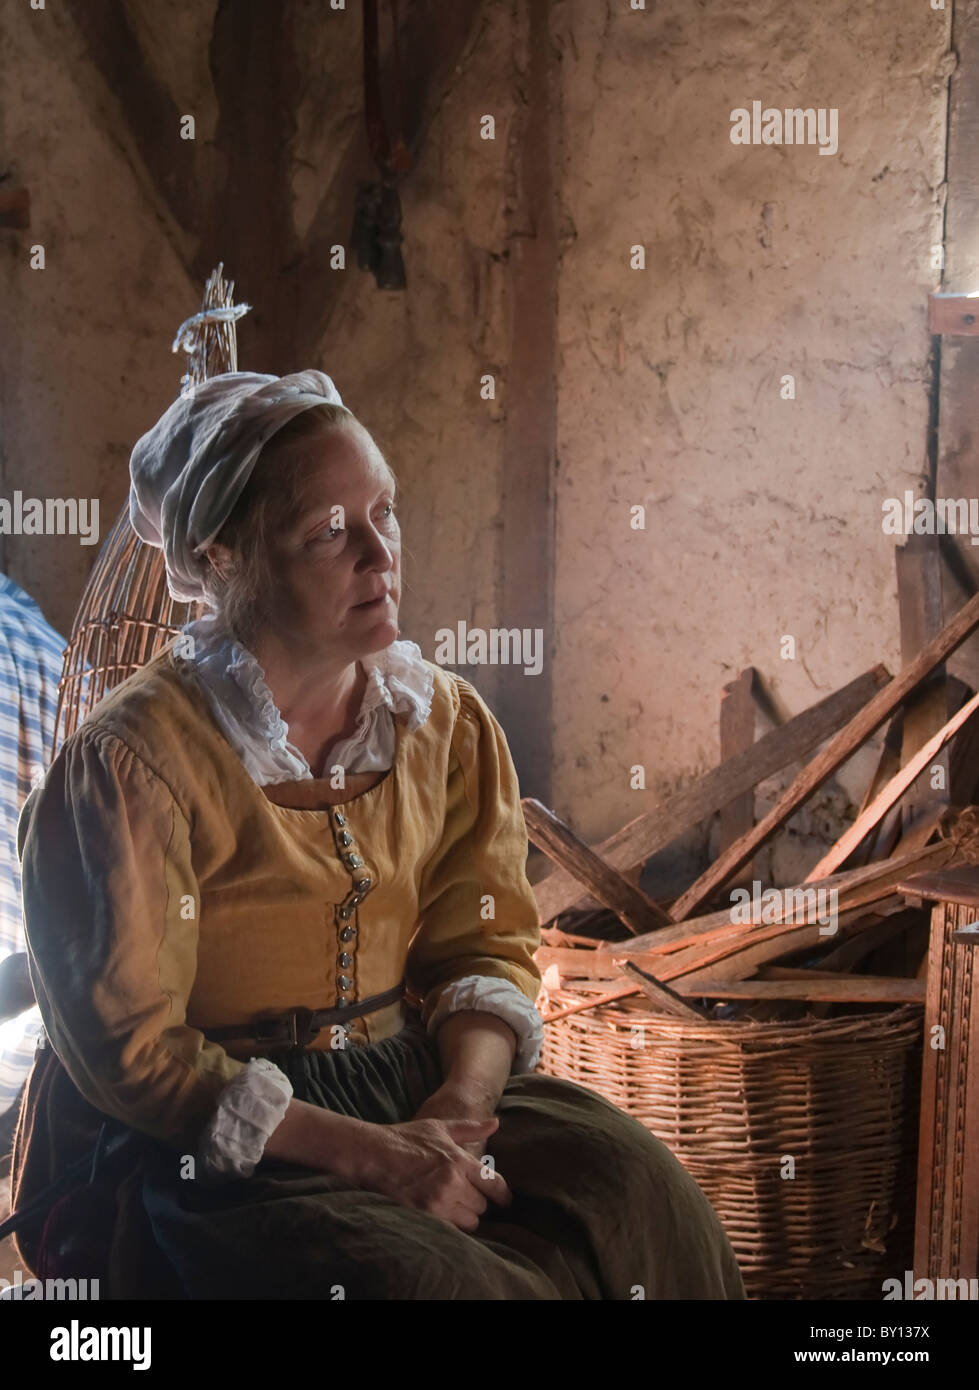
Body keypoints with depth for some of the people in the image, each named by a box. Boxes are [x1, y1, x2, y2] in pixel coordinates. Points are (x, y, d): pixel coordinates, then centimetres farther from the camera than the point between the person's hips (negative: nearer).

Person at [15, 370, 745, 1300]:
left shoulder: (445, 722, 6)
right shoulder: (129, 762, -12)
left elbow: (482, 944, 8)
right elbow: (132, 1050, -13)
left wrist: (462, 1100, -13)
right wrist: (366, 1153, -19)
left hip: (418, 1086, 5)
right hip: (224, 1148, -5)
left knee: (634, 1182, -18)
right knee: (431, 1280, -30)